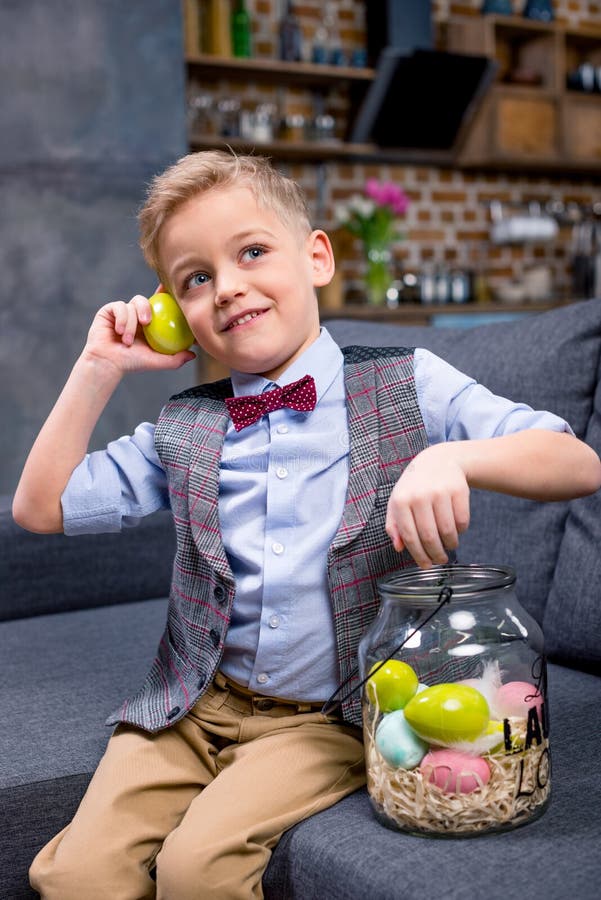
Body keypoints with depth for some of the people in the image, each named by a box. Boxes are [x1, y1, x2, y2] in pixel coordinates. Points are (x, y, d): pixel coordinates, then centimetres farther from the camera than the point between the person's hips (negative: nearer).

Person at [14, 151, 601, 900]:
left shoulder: (408, 386, -2)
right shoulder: (184, 431, 8)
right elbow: (41, 508, 10)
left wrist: (454, 457, -29)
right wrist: (99, 369, 3)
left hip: (330, 717, -3)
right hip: (194, 706, 3)